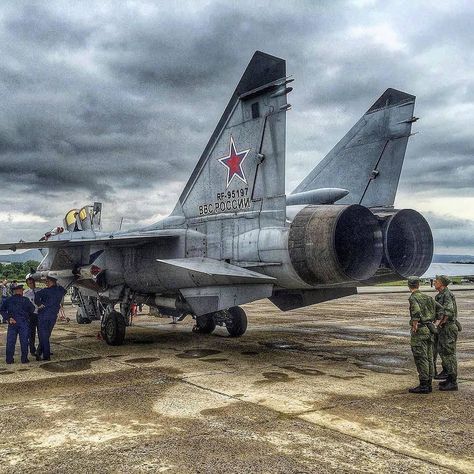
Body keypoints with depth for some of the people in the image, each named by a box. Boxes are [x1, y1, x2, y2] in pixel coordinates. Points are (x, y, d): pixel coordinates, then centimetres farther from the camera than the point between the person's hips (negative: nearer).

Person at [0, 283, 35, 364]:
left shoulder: (7, 300, 5)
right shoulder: (25, 300, -2)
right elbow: (32, 309, 1)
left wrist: (8, 318, -4)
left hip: (12, 323, 2)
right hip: (24, 322, -2)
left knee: (10, 341, 7)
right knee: (24, 341, 3)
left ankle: (9, 359, 5)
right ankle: (24, 359, 4)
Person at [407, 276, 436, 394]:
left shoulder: (413, 298, -13)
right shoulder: (427, 297, 11)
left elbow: (417, 312, -29)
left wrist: (414, 326, -17)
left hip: (419, 331, -8)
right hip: (429, 329, 8)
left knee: (421, 359, -4)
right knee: (428, 358, 11)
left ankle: (423, 385, -2)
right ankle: (428, 384, 17)